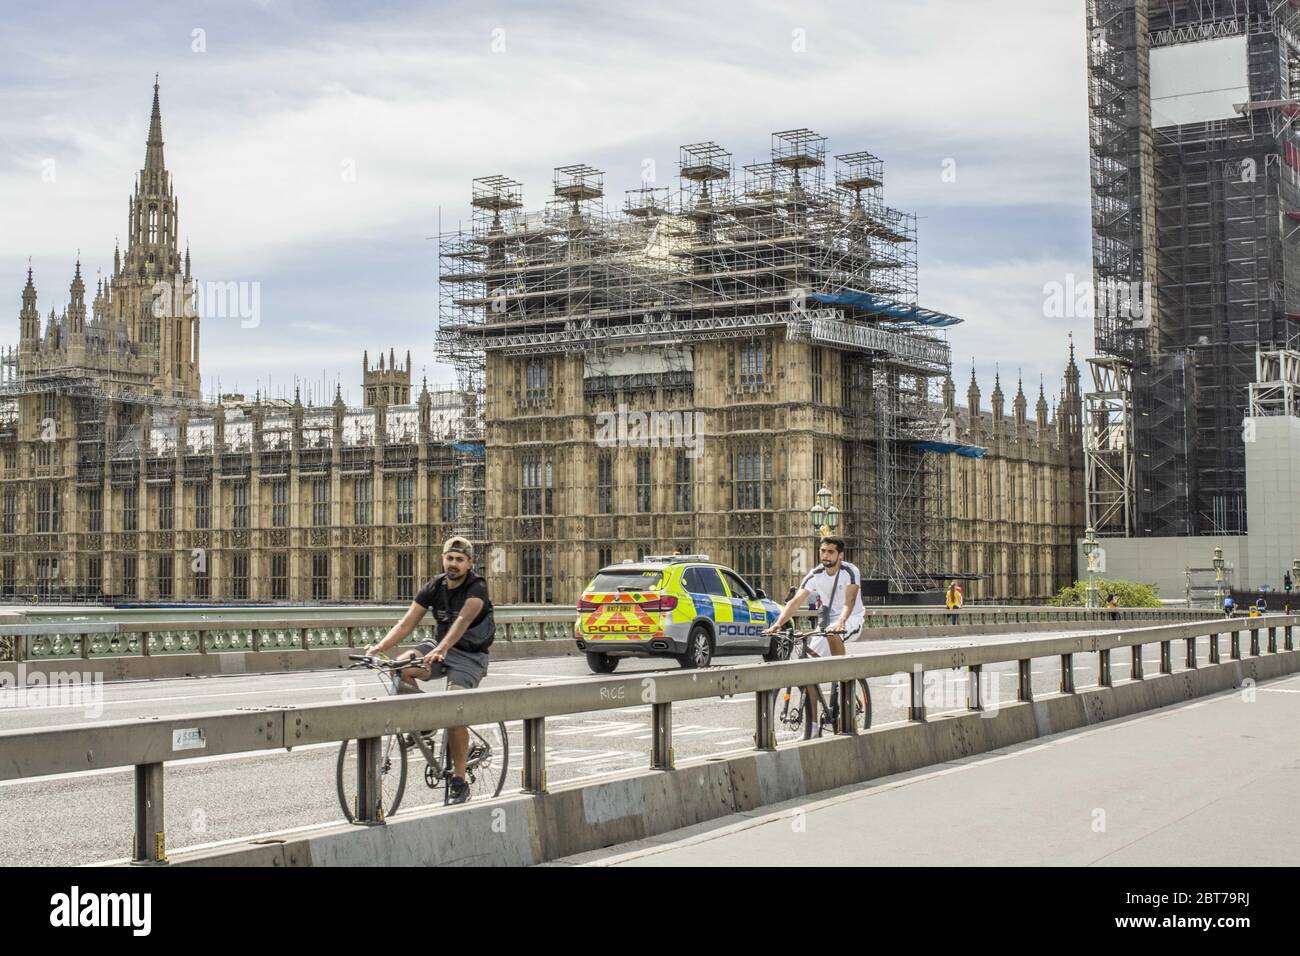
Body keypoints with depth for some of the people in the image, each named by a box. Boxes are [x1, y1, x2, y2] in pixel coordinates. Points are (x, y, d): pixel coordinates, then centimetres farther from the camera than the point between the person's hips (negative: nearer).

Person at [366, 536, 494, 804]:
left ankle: (459, 782, -15)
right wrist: (380, 646, -24)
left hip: (470, 655, -5)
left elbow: (463, 621, -36)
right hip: (440, 647, 5)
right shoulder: (434, 587, -2)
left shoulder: (477, 589, -18)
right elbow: (406, 623, -8)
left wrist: (440, 650, -53)